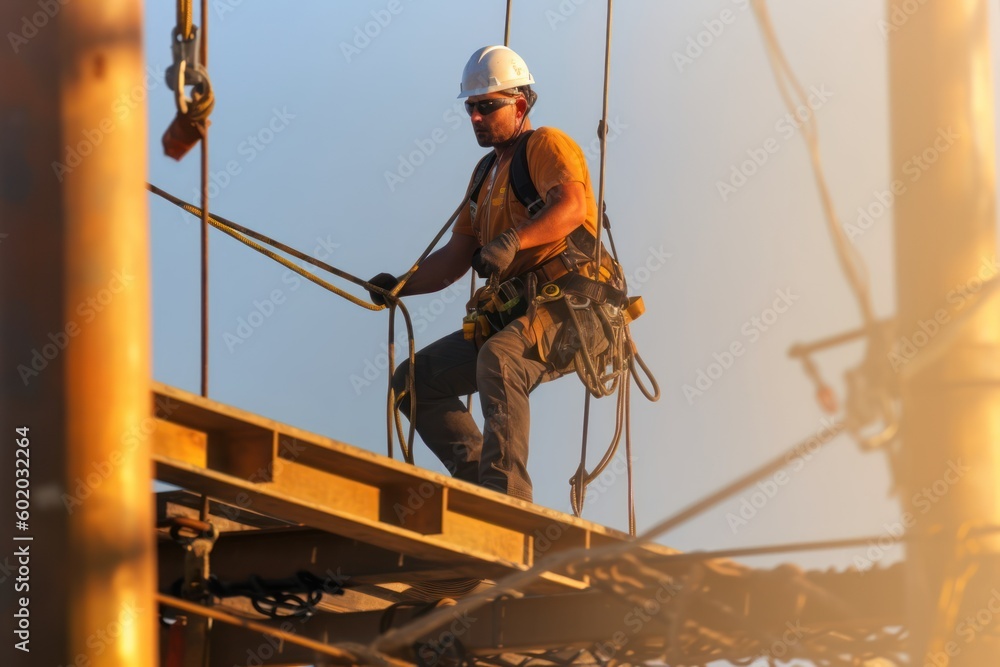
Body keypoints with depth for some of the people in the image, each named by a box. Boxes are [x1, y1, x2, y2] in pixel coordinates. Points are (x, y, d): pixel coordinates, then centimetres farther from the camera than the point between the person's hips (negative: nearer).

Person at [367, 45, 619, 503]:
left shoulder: (546, 145, -2)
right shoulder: (486, 174, 25)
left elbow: (572, 206, -23)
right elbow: (456, 257, 20)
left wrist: (512, 240, -38)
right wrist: (399, 286, 3)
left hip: (568, 309, -9)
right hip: (511, 312, 9)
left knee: (498, 357, -37)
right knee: (414, 379, 3)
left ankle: (507, 491, -43)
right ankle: (478, 479, -2)